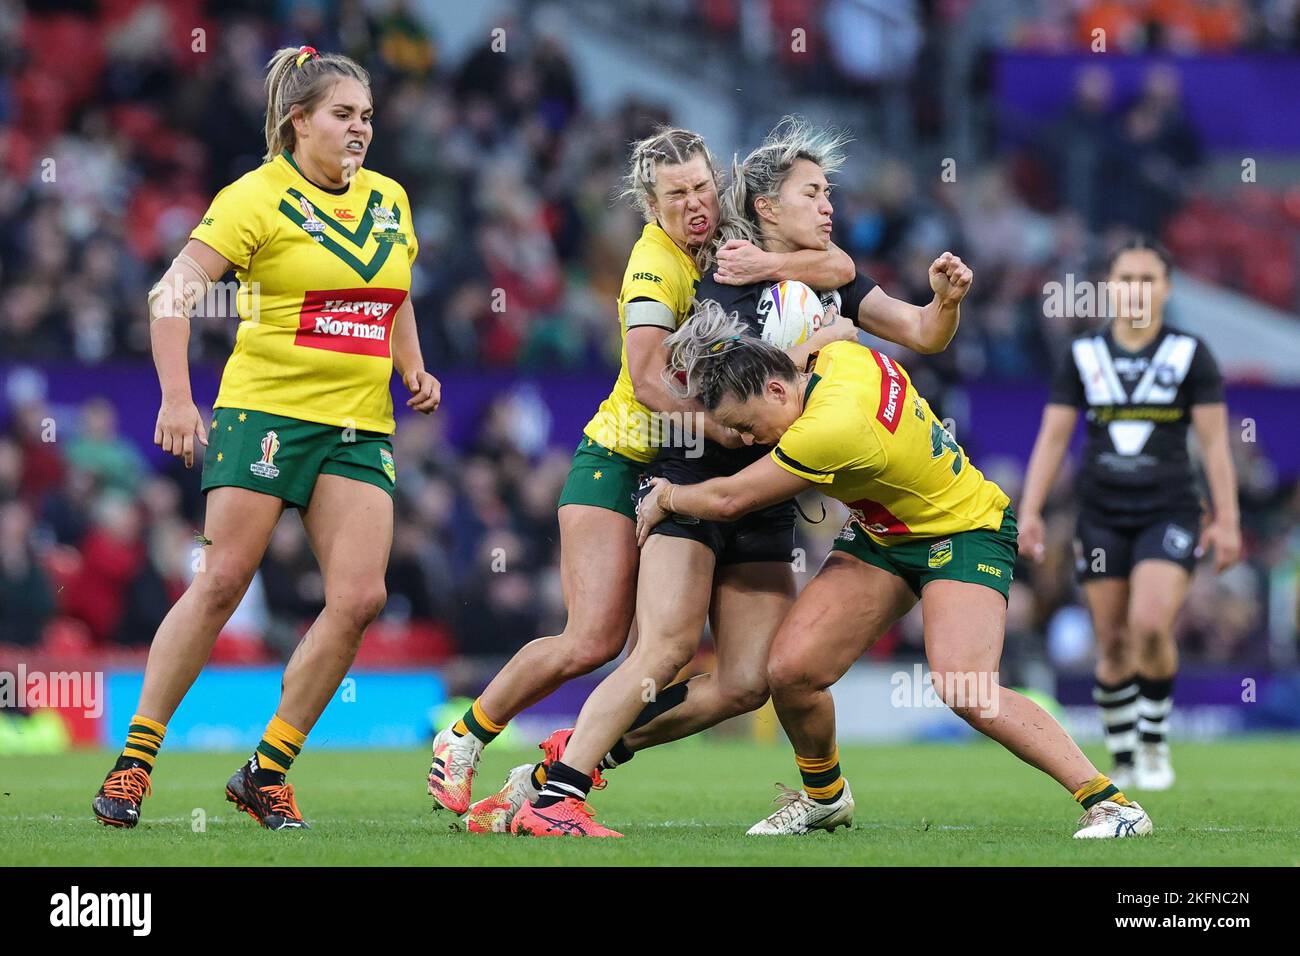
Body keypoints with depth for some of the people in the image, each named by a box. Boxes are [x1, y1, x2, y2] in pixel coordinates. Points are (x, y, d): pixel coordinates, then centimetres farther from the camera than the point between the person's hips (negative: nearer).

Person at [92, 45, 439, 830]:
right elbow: (173, 294, -10)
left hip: (361, 427, 5)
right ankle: (135, 759, 0)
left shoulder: (389, 200, 13)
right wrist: (177, 397, -21)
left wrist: (414, 369, 11)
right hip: (266, 408, -5)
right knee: (223, 582, -10)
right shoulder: (257, 197, -5)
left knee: (360, 597, -8)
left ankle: (267, 772, 2)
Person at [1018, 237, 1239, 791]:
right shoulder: (1084, 356, 5)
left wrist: (1226, 520, -4)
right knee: (1113, 646, 1)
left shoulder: (1189, 354, 1)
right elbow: (1052, 437, 5)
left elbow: (1215, 441, 1)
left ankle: (1155, 742, 1)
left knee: (1151, 627, -20)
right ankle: (1122, 761, 16)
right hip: (1102, 517, 2)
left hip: (1169, 514, -2)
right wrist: (1029, 512, -2)